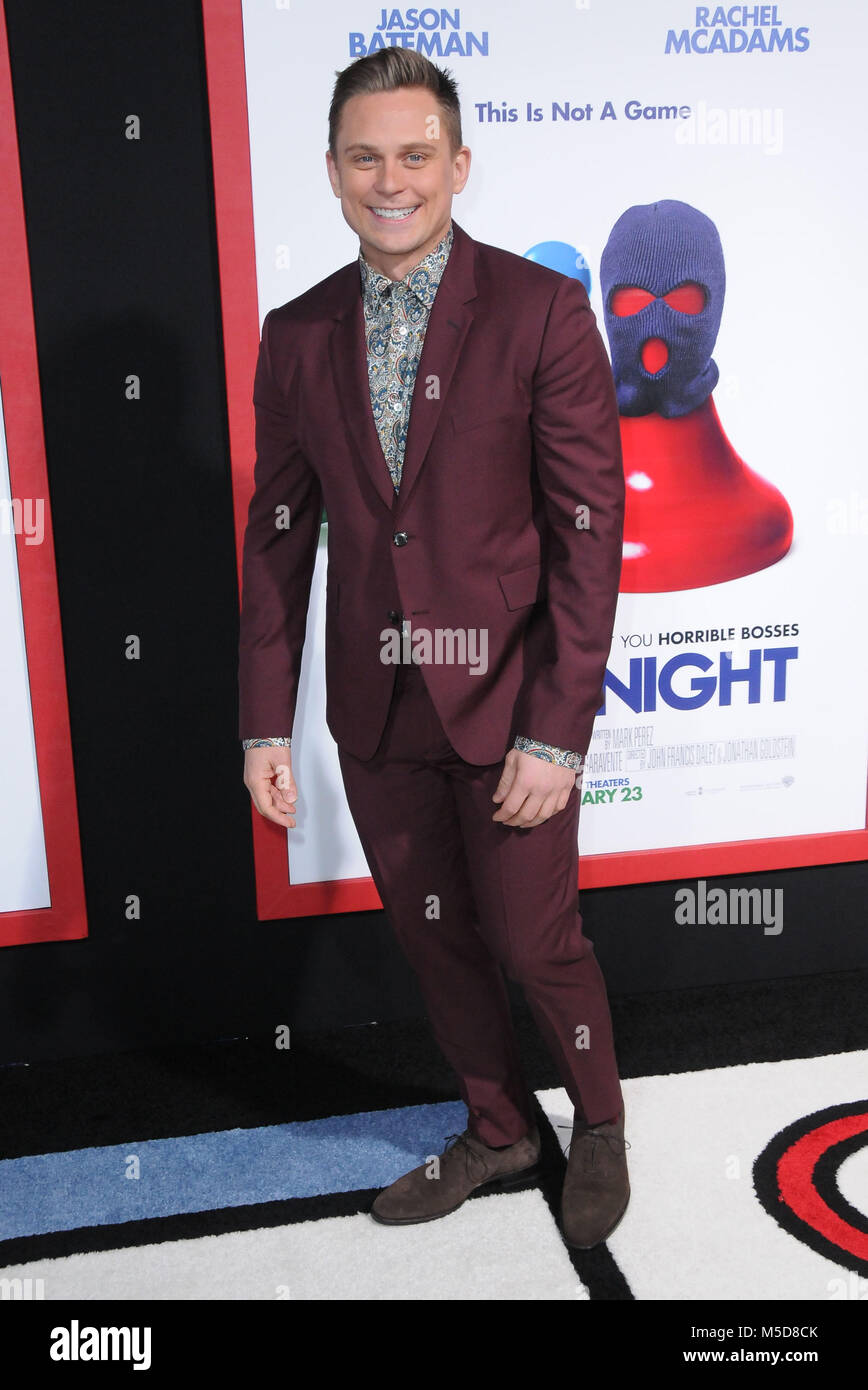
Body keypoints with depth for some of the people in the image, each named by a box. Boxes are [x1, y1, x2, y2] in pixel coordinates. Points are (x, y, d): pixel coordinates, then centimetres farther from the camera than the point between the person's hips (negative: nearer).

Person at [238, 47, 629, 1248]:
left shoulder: (542, 311, -9)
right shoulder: (296, 337, 4)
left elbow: (589, 532, -11)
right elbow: (279, 537, 6)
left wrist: (558, 731, -16)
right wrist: (265, 724, 3)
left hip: (507, 700, -4)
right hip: (375, 710, 4)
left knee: (534, 942, 6)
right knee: (435, 942, 16)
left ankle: (600, 1125, 36)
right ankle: (498, 1136, 40)